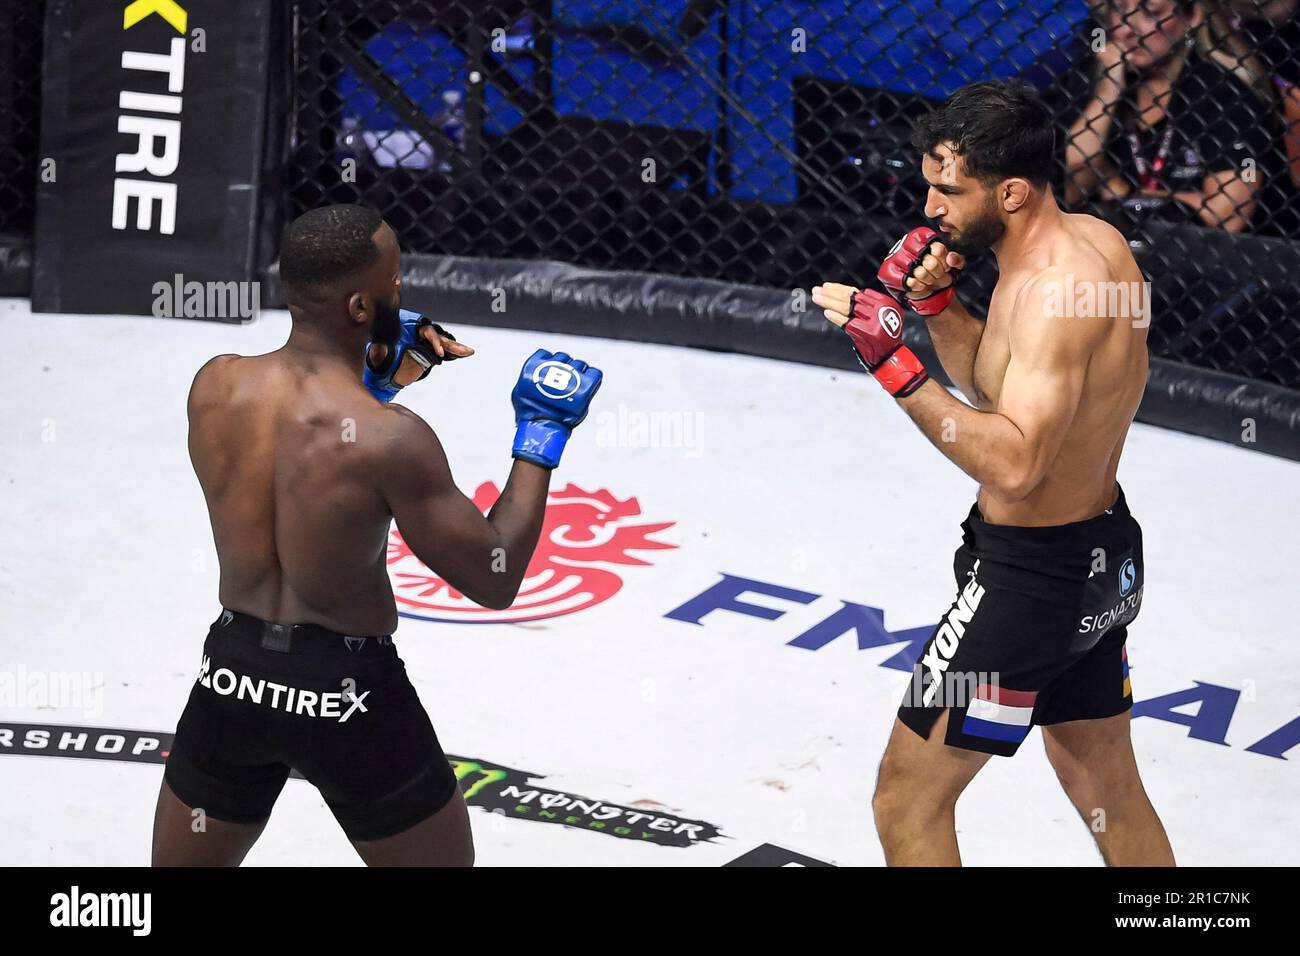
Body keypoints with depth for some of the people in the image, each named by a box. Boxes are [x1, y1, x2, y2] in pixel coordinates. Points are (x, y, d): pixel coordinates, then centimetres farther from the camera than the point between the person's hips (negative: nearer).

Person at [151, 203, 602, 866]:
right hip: (347, 691, -5)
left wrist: (375, 379, 11)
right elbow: (495, 581, -12)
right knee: (447, 856, 18)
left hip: (232, 671, 5)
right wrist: (542, 437, -4)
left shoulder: (214, 386, -7)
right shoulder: (392, 439, -22)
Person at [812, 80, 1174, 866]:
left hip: (1033, 577, -10)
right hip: (1101, 558, 10)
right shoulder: (1097, 239, 2)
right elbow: (994, 382, 14)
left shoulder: (1055, 290, -27)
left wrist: (895, 366, -39)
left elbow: (1013, 465, -36)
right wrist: (935, 302, -4)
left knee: (908, 800, 1)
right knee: (1110, 796, 23)